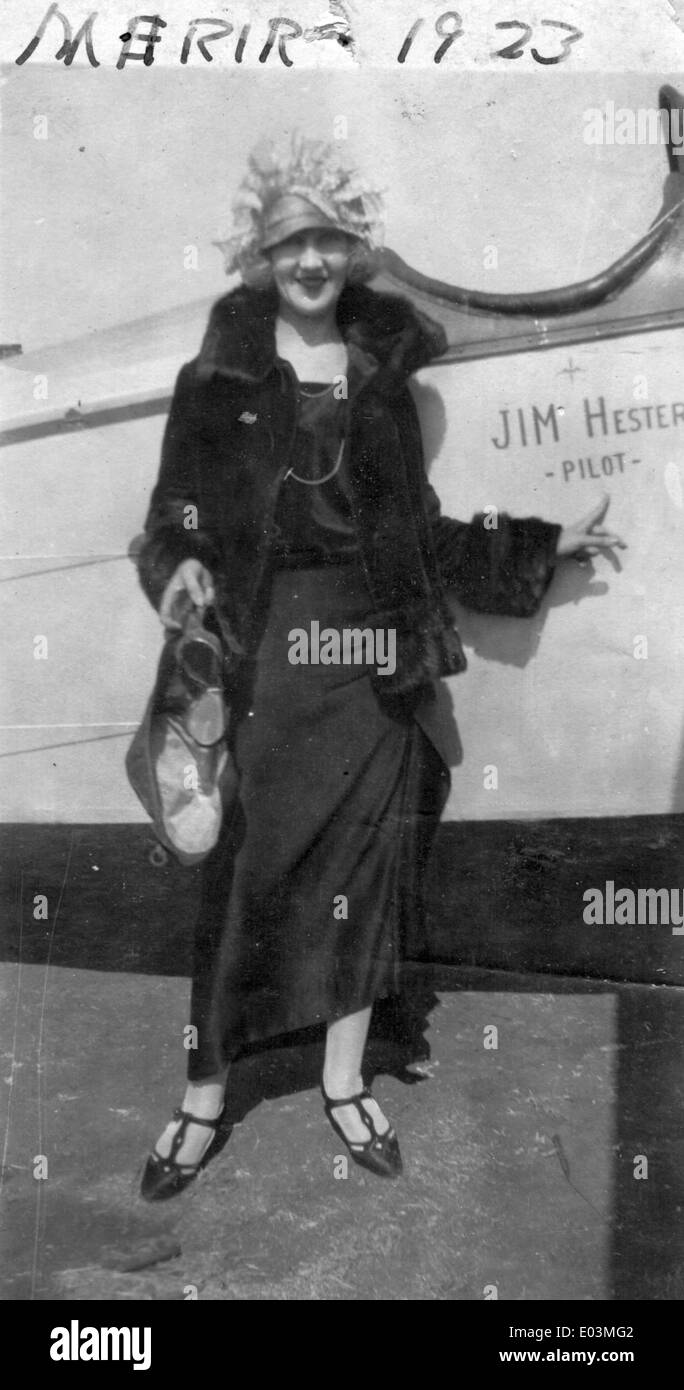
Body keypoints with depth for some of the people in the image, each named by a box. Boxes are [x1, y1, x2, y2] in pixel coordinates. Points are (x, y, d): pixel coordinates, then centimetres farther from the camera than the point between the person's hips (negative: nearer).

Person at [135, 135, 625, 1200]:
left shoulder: (401, 356, 7)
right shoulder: (221, 370, 1)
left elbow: (436, 514, 9)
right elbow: (178, 509, 2)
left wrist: (547, 542, 7)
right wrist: (183, 568, -18)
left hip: (374, 648, 2)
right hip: (264, 651, -2)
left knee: (366, 866, 10)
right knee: (243, 874, 2)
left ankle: (345, 1082, 28)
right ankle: (203, 1099, 21)